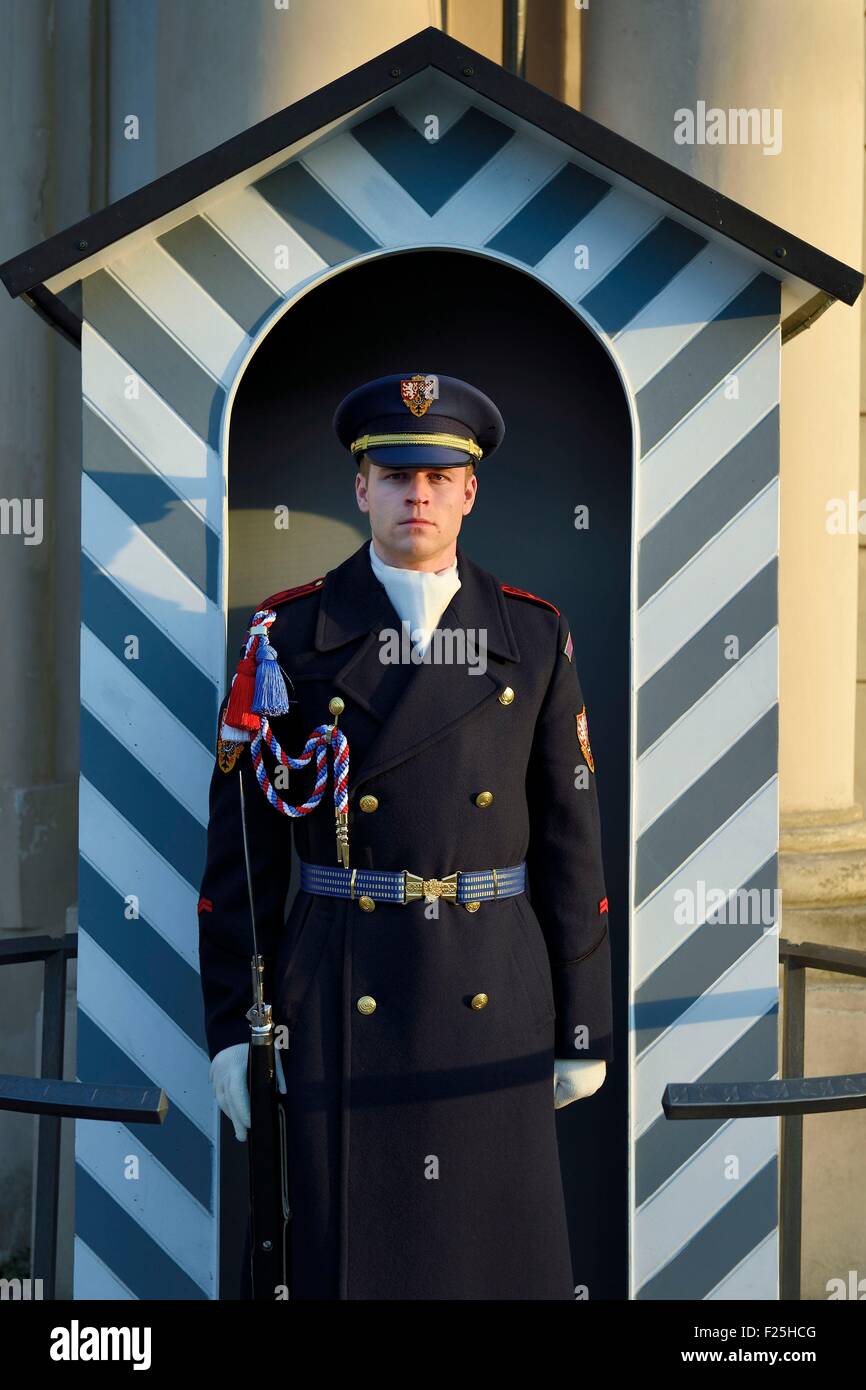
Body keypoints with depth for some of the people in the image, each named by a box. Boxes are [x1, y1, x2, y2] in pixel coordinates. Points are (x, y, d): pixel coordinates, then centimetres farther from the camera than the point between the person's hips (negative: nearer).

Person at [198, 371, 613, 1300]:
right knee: (347, 1247, 5)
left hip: (495, 996, 2)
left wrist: (584, 1026, 3)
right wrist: (231, 1023, -3)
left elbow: (569, 833, 4)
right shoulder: (289, 634, -1)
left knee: (500, 1245, 8)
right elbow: (241, 839, -1)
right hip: (343, 1002, -1)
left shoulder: (533, 635, 4)